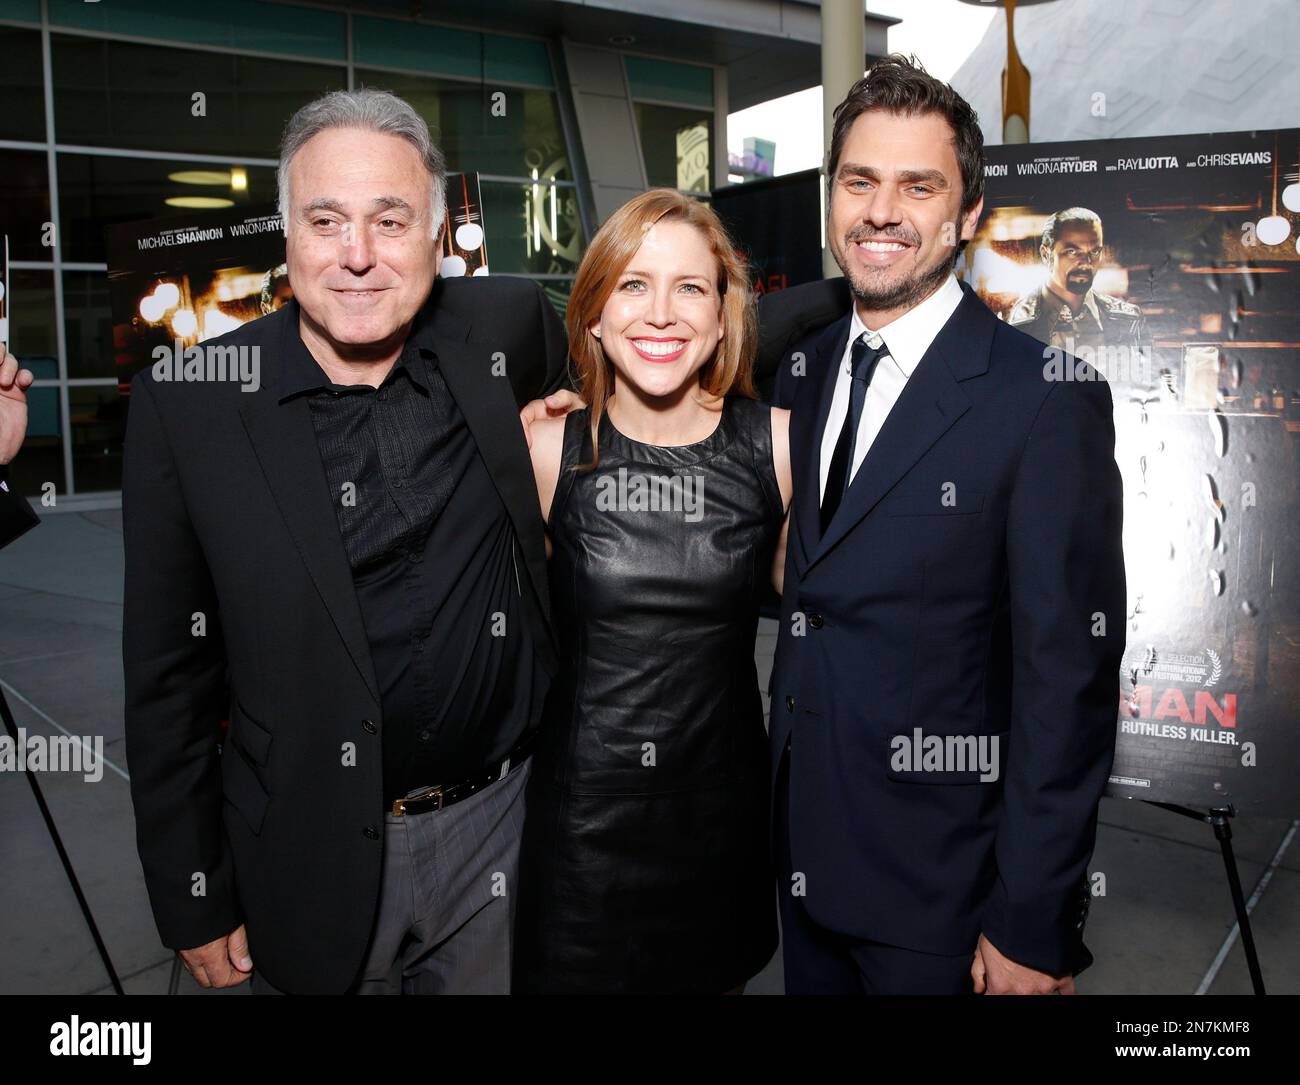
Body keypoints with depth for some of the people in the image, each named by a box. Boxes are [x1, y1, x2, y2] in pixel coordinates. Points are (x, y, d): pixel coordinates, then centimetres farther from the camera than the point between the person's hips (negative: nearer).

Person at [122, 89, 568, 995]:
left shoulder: (501, 328, -7)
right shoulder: (188, 407, -12)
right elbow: (170, 674, -5)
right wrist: (194, 902, -2)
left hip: (505, 823, 2)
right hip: (313, 865, -1)